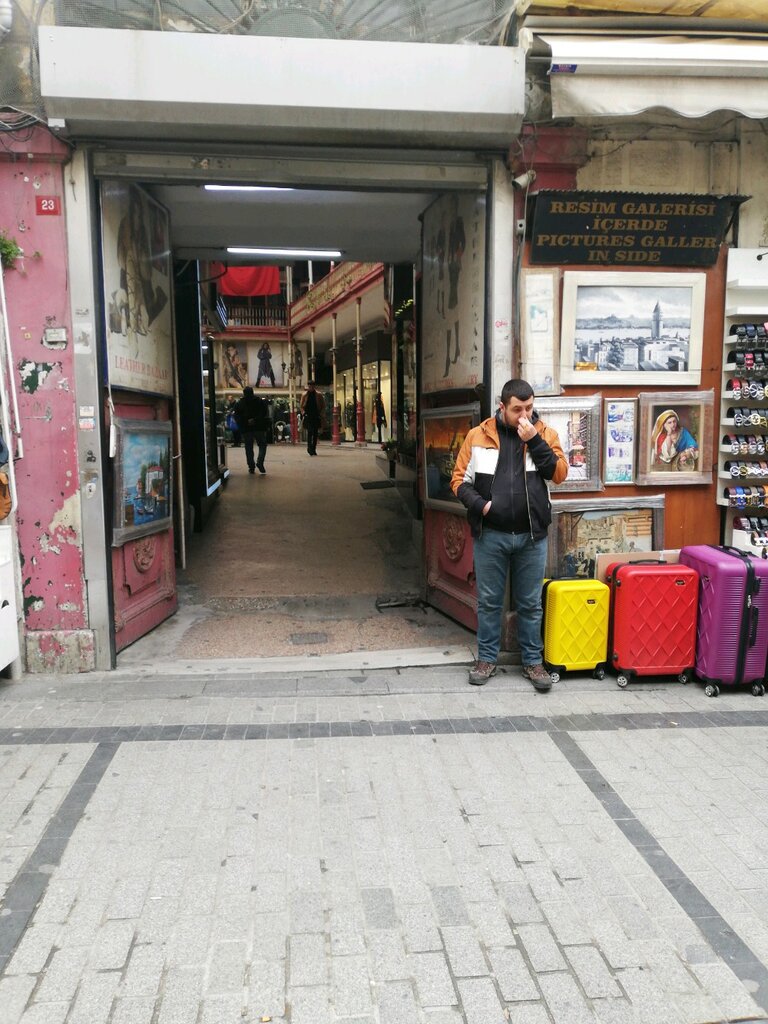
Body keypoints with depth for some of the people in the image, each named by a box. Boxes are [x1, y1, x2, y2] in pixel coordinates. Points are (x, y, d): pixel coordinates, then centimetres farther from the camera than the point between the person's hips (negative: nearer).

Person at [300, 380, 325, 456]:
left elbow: (323, 406, 9)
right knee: (309, 431, -17)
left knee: (315, 433, 4)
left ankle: (314, 449, 12)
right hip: (308, 416, -1)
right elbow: (301, 406, 11)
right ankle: (309, 447, -10)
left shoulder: (318, 395, 5)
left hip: (316, 416, 1)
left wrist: (321, 414, -2)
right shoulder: (304, 395, 6)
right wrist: (303, 413, -4)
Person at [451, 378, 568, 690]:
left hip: (532, 536, 1)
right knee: (488, 601, 10)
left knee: (530, 603, 10)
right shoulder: (478, 436, 1)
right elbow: (460, 480, 3)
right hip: (490, 535, 0)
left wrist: (533, 440, -16)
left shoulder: (545, 434, 3)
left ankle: (533, 661, 24)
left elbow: (559, 473, -10)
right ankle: (487, 658, 25)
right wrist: (479, 504, -13)